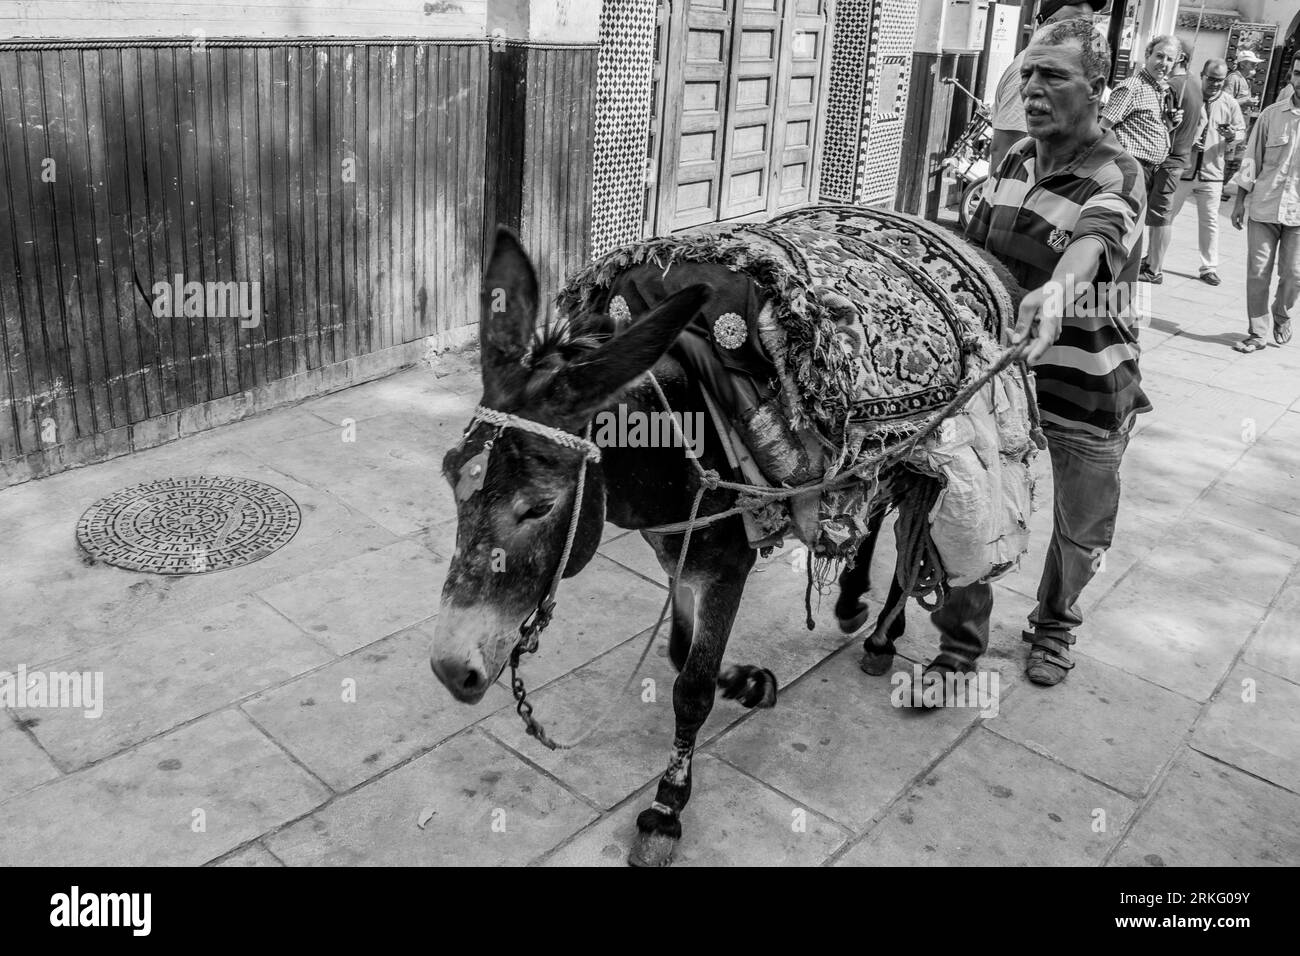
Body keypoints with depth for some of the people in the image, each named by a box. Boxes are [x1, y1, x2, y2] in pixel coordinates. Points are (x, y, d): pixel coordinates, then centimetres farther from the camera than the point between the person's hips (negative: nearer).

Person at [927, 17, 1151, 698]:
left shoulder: (1116, 178, -16)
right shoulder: (1016, 157, 2)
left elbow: (1093, 241, -39)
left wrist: (1056, 290, -59)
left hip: (1087, 388, -3)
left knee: (1080, 526, 15)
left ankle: (1054, 626, 42)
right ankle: (959, 642, 19)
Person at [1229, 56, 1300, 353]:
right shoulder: (1272, 115, 3)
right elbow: (1252, 158, 7)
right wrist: (1240, 200, 5)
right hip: (1263, 206, 1)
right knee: (1257, 272, 0)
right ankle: (1257, 332, 11)